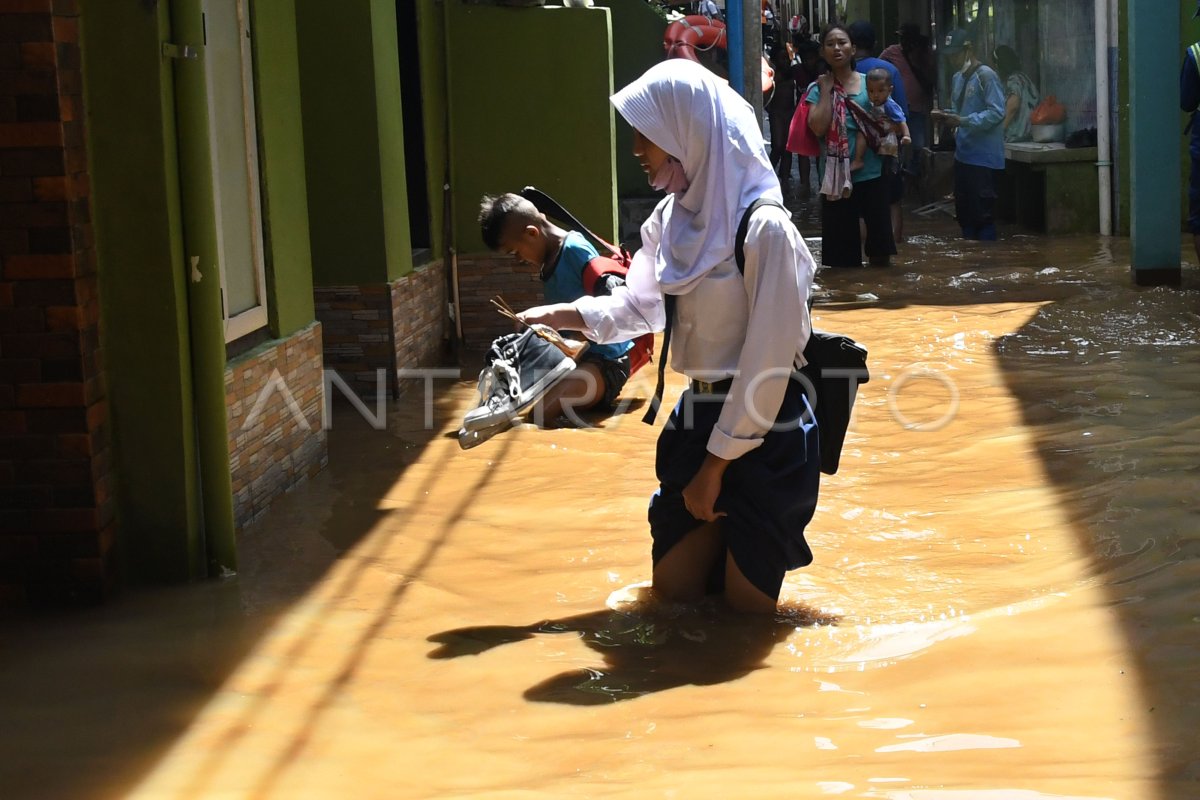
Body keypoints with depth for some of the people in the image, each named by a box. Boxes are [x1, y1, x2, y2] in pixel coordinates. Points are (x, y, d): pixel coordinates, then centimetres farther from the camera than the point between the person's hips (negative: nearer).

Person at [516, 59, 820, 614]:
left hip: (763, 432, -7)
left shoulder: (763, 229, -21)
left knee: (746, 604, 5)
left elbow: (768, 360, -21)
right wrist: (555, 315, 1)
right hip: (696, 420, 7)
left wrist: (717, 464, -16)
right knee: (673, 589, 13)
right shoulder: (671, 219, 2)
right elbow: (638, 306, 16)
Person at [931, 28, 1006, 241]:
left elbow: (997, 112, -20)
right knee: (963, 209, 15)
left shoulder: (985, 76, -13)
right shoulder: (958, 78, 13)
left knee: (983, 211, -5)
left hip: (983, 157, -9)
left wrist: (962, 121, -25)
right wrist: (945, 115, 1)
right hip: (963, 154, 9)